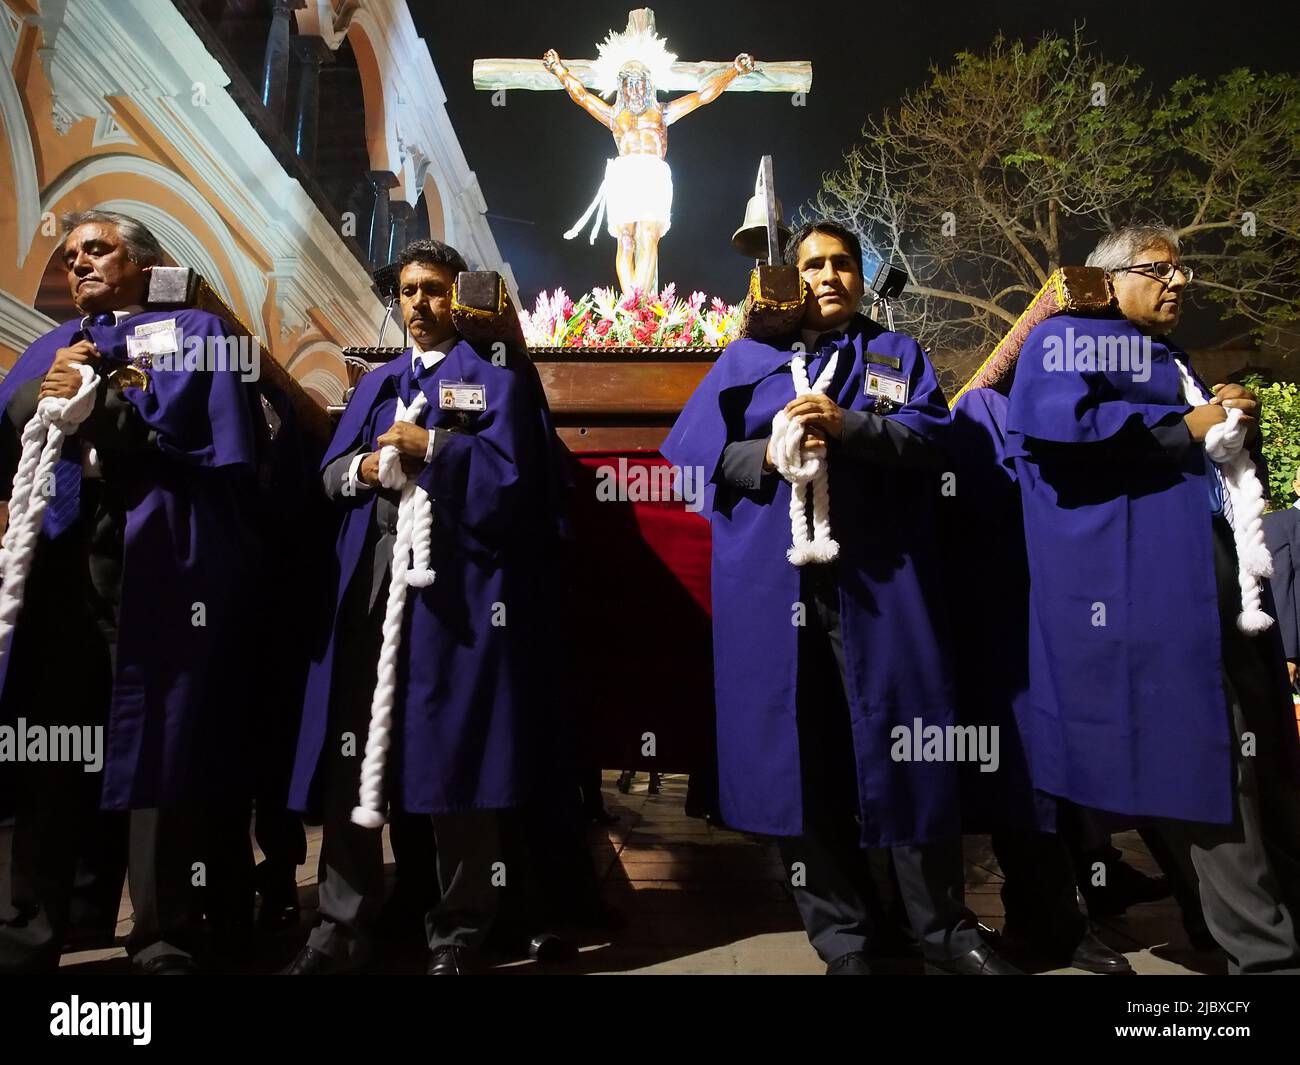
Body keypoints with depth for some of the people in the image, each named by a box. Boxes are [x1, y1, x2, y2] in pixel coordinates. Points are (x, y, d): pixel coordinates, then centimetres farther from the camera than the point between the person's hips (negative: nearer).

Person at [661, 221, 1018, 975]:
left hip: (878, 575, 0)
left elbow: (929, 434, 1)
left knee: (902, 740, 1)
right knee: (802, 750, 2)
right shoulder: (748, 358, 15)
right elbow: (693, 451, 6)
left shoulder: (898, 355, 17)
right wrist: (766, 455, -11)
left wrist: (848, 425, -14)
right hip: (775, 580, 1)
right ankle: (841, 933, 17)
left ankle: (945, 928, 19)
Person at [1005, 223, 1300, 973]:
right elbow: (1056, 419, -19)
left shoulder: (1176, 363, 29)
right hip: (1146, 585, -9)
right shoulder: (1071, 338, 3)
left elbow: (1226, 457, 34)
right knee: (1203, 763, -8)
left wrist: (1234, 423, 11)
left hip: (1224, 577, 9)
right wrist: (1184, 428, -10)